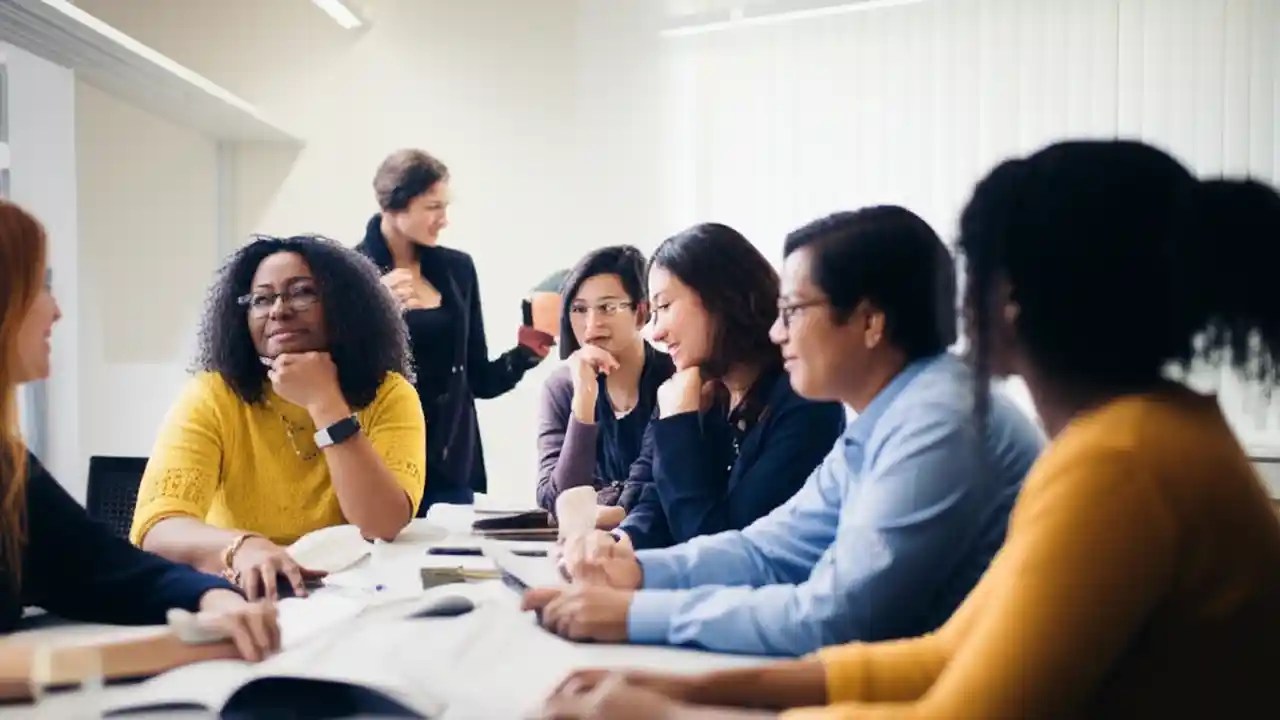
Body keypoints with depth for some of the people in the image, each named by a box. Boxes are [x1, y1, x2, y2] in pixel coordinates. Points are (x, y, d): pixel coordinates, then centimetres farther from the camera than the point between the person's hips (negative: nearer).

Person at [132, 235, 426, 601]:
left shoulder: (389, 396, -3)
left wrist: (325, 405, -19)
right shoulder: (211, 398, -4)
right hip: (240, 602, 1)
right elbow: (157, 530, -17)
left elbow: (383, 529, -15)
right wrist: (243, 546, -36)